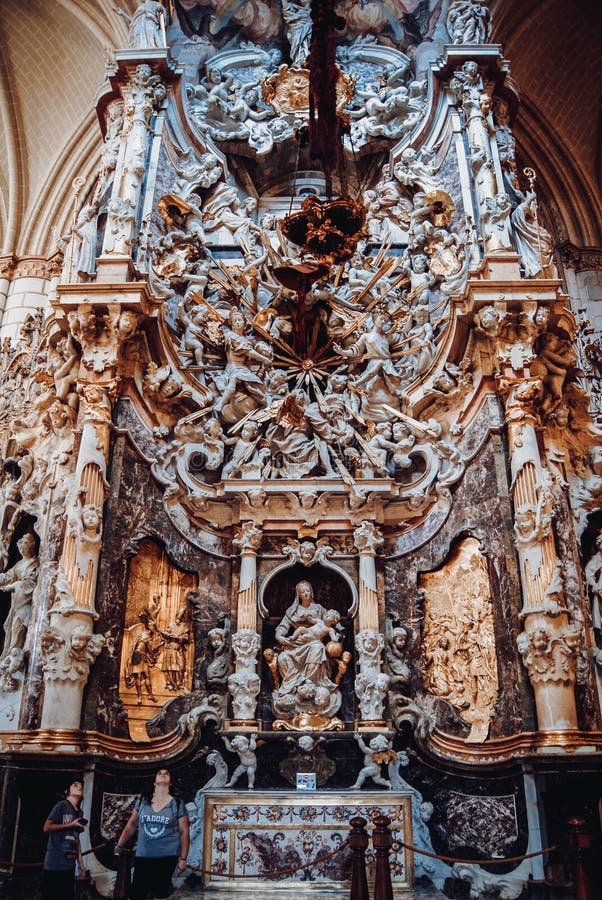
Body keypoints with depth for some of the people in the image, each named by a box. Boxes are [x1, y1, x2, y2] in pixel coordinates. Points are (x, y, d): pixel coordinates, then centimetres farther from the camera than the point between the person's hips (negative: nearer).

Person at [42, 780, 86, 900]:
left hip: (69, 864, 8)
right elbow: (47, 828, -12)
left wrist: (80, 861, 12)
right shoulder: (62, 805, -7)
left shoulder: (79, 813, 14)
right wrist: (71, 825, -11)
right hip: (55, 863, -8)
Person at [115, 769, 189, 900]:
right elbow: (131, 825, 13)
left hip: (167, 857, -2)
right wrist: (119, 845, 14)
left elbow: (184, 832, -1)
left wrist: (183, 858, -4)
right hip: (143, 856, 2)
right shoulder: (142, 801, 4)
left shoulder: (177, 804, -3)